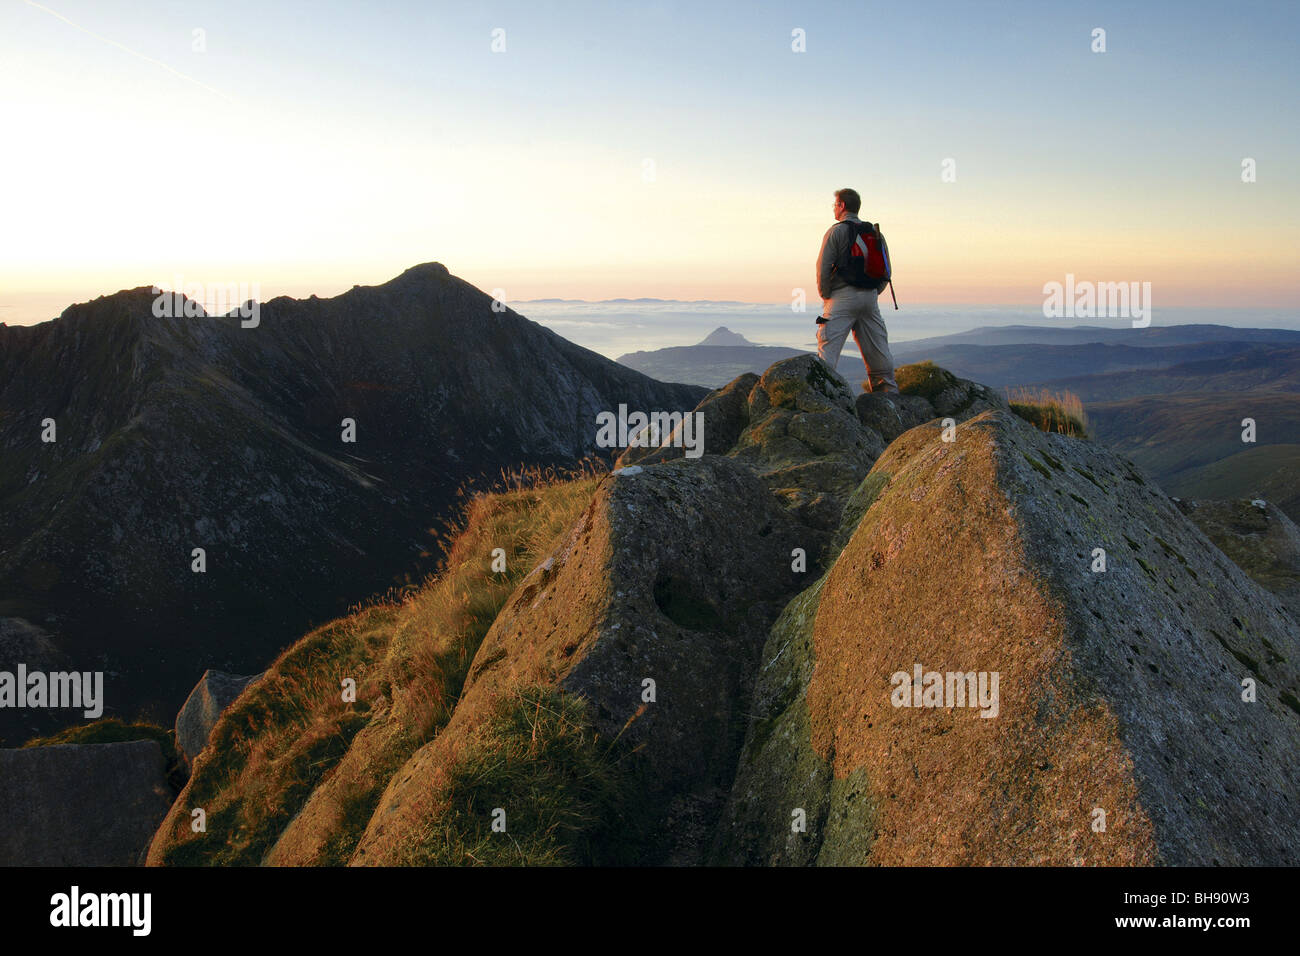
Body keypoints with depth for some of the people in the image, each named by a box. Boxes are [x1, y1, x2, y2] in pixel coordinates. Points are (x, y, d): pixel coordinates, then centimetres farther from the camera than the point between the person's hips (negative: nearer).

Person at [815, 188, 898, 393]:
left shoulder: (836, 231, -4)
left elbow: (823, 266, -10)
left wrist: (825, 294, 0)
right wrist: (872, 293, 18)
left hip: (841, 298, -6)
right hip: (869, 297, 6)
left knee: (828, 346, -8)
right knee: (876, 348, 12)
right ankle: (887, 388, 19)